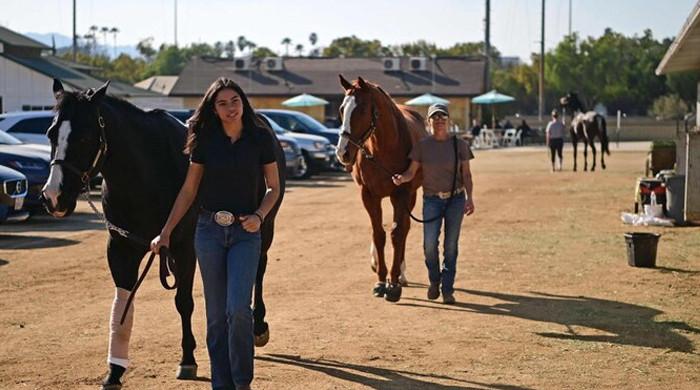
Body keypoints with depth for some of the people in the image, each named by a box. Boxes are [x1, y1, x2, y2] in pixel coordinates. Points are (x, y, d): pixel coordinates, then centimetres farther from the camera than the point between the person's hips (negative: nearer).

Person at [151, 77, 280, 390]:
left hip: (245, 232, -2)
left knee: (238, 308, -16)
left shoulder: (260, 138, -2)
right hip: (209, 230, 2)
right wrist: (165, 233, 3)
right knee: (216, 314, 5)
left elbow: (274, 188, 6)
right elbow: (188, 191, 6)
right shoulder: (205, 141, 0)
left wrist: (260, 215, -13)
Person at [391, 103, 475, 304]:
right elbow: (411, 172, -2)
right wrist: (401, 178, -23)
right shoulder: (422, 146, -1)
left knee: (451, 246, 3)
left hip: (456, 199, 0)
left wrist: (469, 197, -6)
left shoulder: (459, 144, 0)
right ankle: (434, 280, 17)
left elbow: (466, 174, 3)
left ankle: (447, 289, 13)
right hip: (432, 199, 0)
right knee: (430, 244, -11)